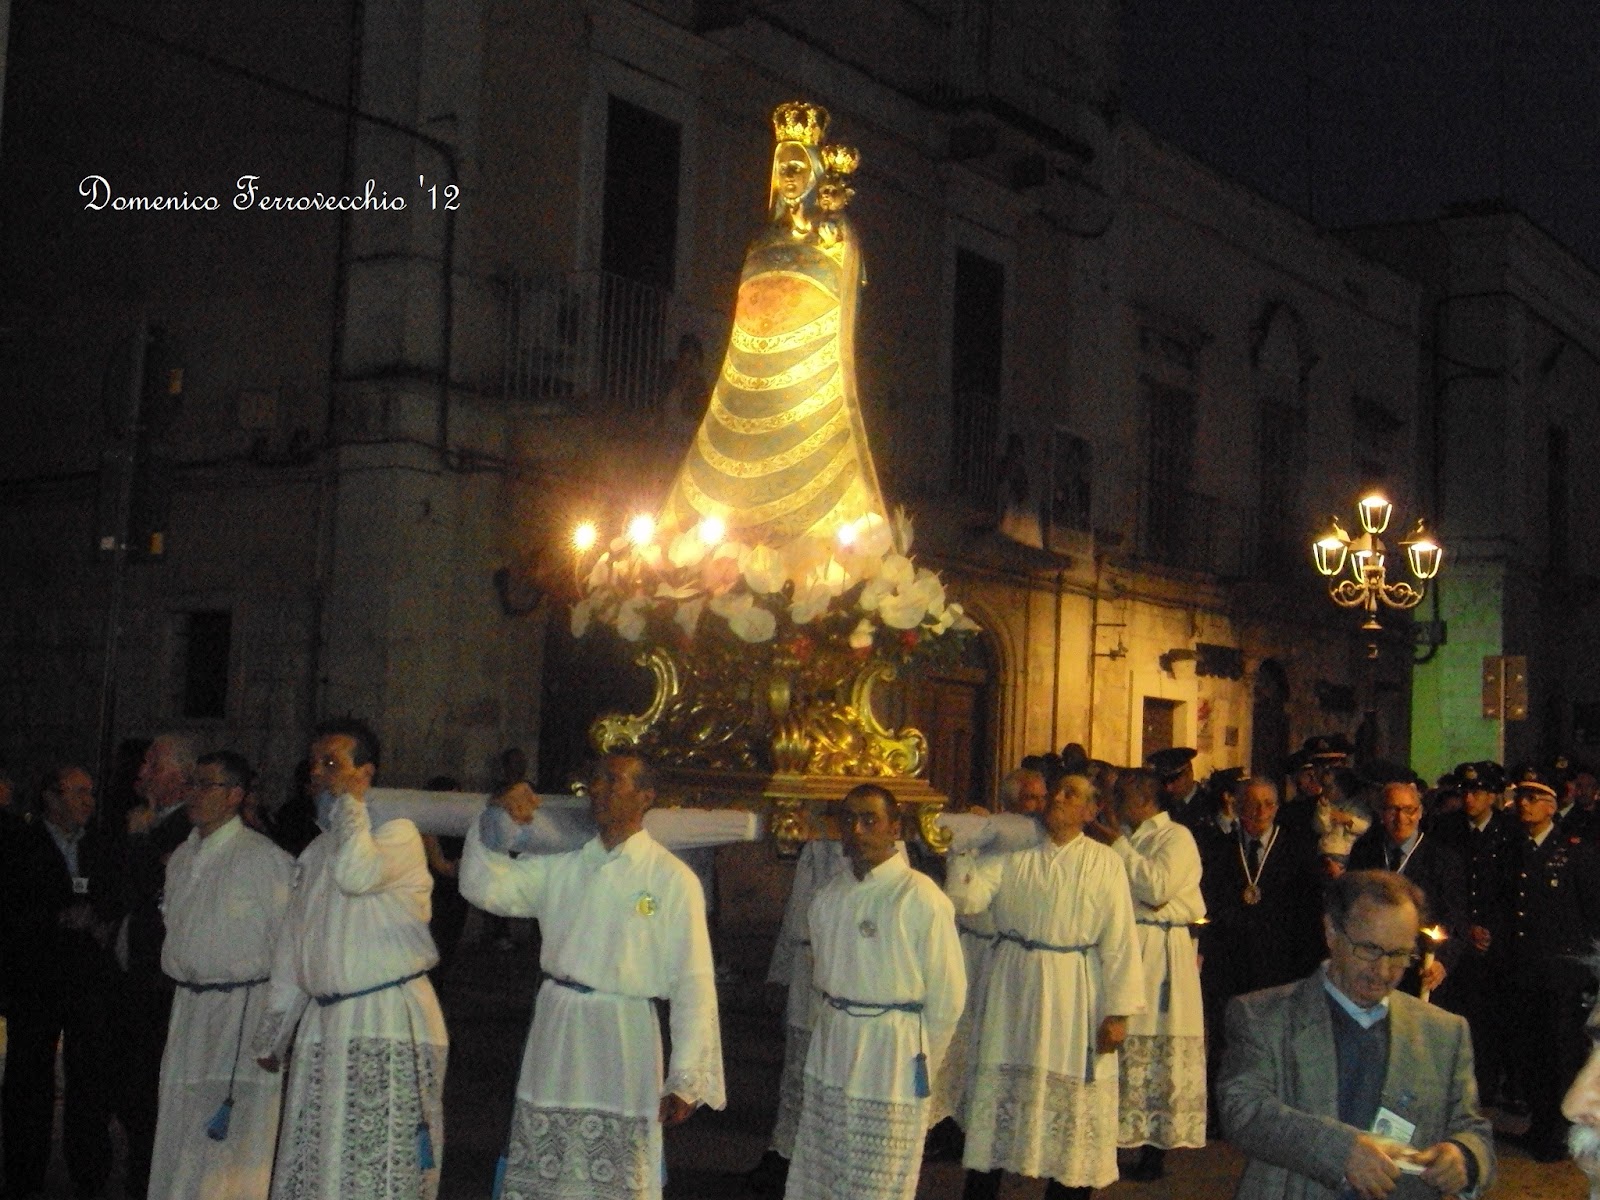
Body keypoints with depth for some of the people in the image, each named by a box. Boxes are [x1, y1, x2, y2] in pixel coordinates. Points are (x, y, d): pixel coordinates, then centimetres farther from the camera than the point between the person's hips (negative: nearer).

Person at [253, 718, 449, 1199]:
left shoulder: (398, 834, -4)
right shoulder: (317, 850, 19)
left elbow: (356, 873, -27)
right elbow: (291, 950, 24)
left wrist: (350, 800, -11)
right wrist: (272, 1033, 24)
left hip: (388, 1021, -7)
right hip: (323, 1023, 7)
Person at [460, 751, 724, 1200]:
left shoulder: (673, 880, -5)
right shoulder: (561, 864, 8)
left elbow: (694, 983, -7)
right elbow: (484, 887, 3)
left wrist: (686, 1080, -11)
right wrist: (497, 821, -12)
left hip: (623, 1039, -4)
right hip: (556, 1031, 4)